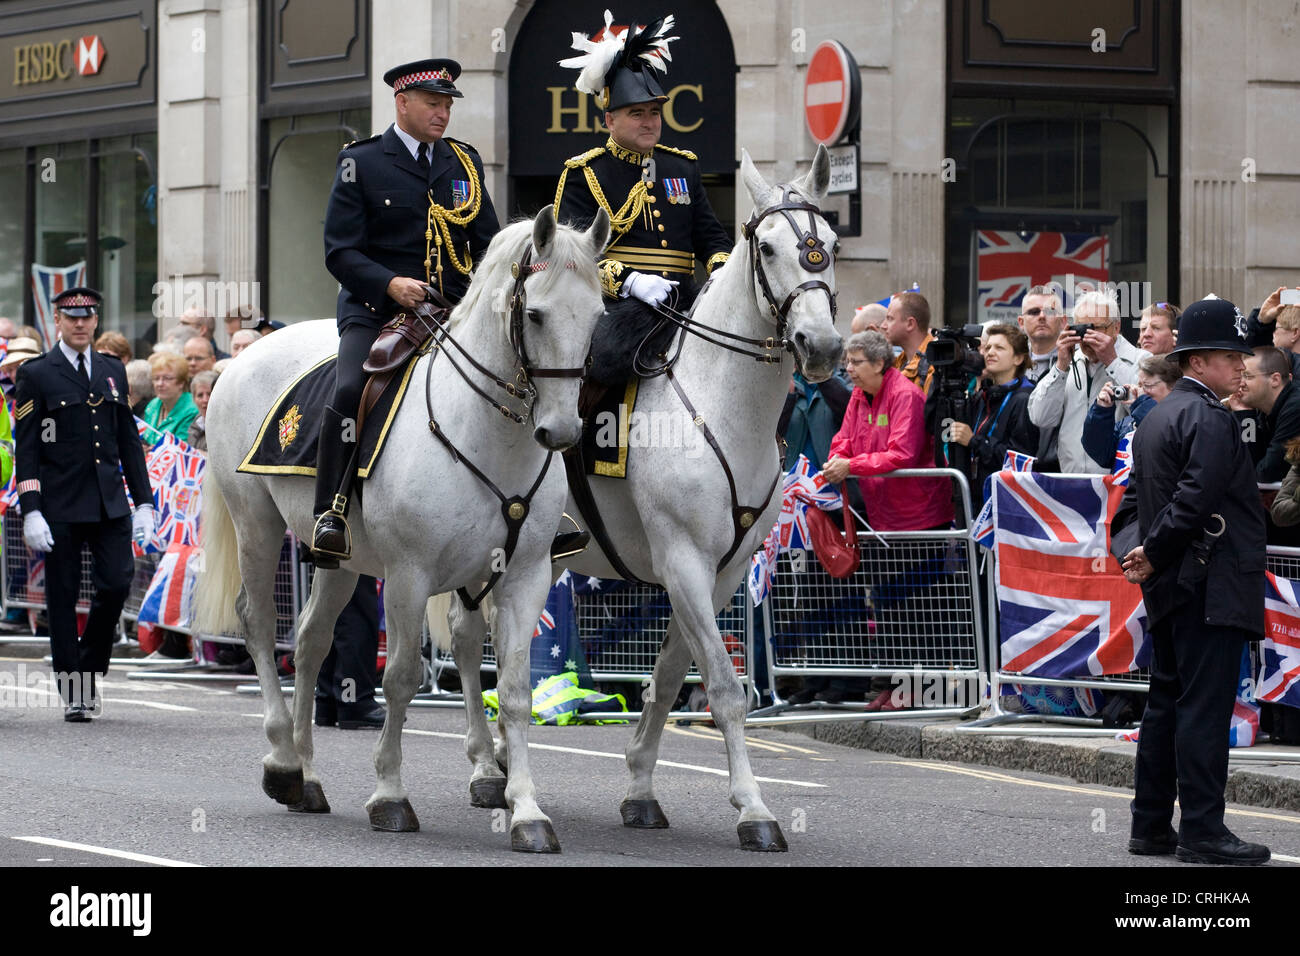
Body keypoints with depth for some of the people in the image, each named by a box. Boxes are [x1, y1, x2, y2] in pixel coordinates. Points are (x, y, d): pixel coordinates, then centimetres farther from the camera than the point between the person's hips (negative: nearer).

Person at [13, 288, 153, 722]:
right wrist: (31, 511, -13)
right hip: (61, 507, -4)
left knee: (117, 583, -7)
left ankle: (91, 669, 14)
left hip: (110, 502, 4)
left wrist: (143, 502, 11)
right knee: (63, 596, 1)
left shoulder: (113, 371, 13)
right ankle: (72, 694, 8)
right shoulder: (36, 375, -1)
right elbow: (26, 449, -5)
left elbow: (129, 440, 16)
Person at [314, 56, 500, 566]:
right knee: (350, 390, -30)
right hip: (376, 313, -4)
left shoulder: (463, 162, 15)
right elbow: (340, 251, -2)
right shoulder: (361, 163, 3)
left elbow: (488, 243, 17)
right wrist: (391, 284, -20)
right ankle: (331, 514, -24)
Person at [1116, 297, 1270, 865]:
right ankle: (1202, 833, -9)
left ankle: (1151, 824, 16)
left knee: (1166, 705, 13)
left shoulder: (1156, 418, 18)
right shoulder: (1210, 419, -14)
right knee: (1205, 709, -9)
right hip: (1211, 588, -10)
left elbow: (1134, 498, 18)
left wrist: (1132, 551, 4)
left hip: (1169, 590, 10)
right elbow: (1195, 499, -22)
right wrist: (1153, 556, -13)